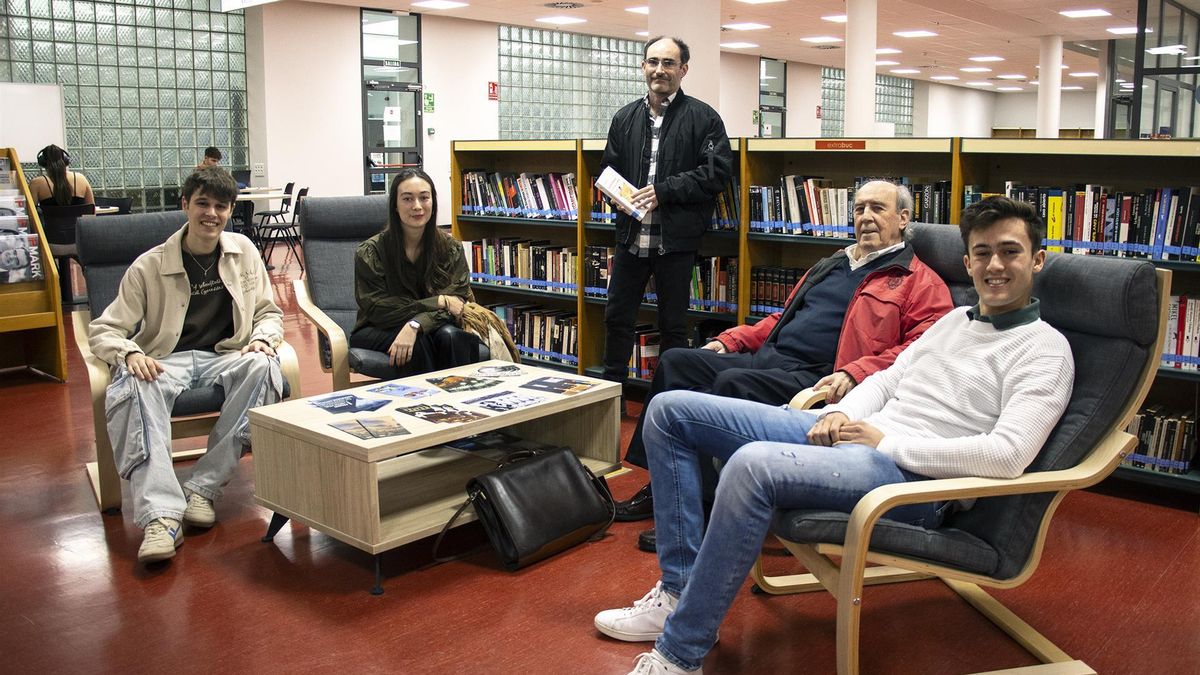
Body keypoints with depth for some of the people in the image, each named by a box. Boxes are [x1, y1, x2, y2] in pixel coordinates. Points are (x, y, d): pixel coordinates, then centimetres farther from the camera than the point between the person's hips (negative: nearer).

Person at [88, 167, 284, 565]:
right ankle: (161, 515, -44)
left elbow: (269, 313, 13)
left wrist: (264, 338, -12)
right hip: (165, 360, -1)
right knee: (131, 388, -37)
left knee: (263, 367, -34)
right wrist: (129, 353, -25)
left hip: (226, 356, 2)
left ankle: (204, 487, -28)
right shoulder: (149, 266, -1)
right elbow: (103, 330, -1)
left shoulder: (243, 252, 7)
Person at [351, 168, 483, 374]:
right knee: (418, 342, -33)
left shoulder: (451, 249, -4)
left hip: (431, 326, 2)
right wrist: (439, 302, -19)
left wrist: (415, 325, -31)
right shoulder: (369, 253, -10)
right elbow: (378, 310, -13)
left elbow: (458, 301, -12)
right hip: (378, 332, -2)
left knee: (451, 336, -31)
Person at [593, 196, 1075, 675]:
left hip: (915, 478, -9)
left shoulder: (1044, 351, -4)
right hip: (850, 435, 9)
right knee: (671, 410, 2)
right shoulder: (956, 319, 21)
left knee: (752, 464, -39)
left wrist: (887, 441, -15)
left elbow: (1008, 455, -18)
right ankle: (678, 593, 0)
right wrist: (840, 414, 2)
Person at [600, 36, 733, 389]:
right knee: (617, 316, 11)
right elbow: (608, 170, 18)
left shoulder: (703, 117, -2)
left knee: (673, 324, 7)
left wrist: (664, 191, -16)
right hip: (631, 235, 5)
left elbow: (717, 170, -11)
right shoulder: (625, 118, 12)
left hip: (676, 239, -4)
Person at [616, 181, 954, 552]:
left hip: (816, 377, -8)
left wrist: (852, 375, -24)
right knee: (675, 362, -8)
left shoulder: (921, 283, 5)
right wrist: (727, 340, 20)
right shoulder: (831, 266, 29)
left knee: (733, 383, -32)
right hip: (766, 356, 8)